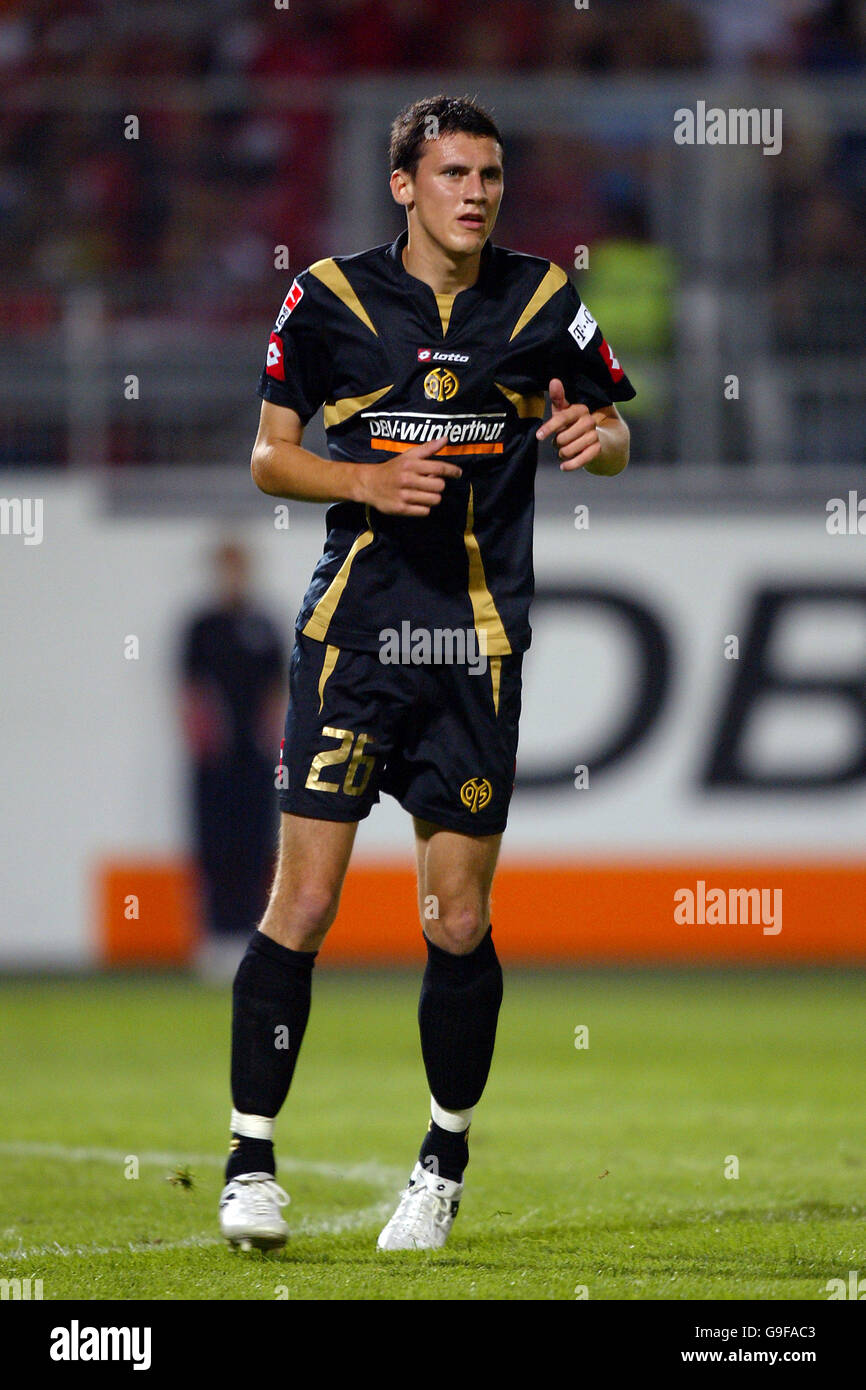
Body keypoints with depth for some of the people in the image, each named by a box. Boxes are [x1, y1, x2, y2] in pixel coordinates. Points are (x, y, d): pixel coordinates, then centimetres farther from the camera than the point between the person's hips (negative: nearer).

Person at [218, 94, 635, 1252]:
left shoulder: (542, 299, 2)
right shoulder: (331, 298, -1)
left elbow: (613, 435, 14)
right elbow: (269, 456, 4)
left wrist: (597, 437, -11)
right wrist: (370, 479, -15)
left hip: (478, 643, 1)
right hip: (352, 630, -1)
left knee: (459, 925, 3)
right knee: (303, 905, -8)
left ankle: (446, 1158, 22)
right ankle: (252, 1161, 3)